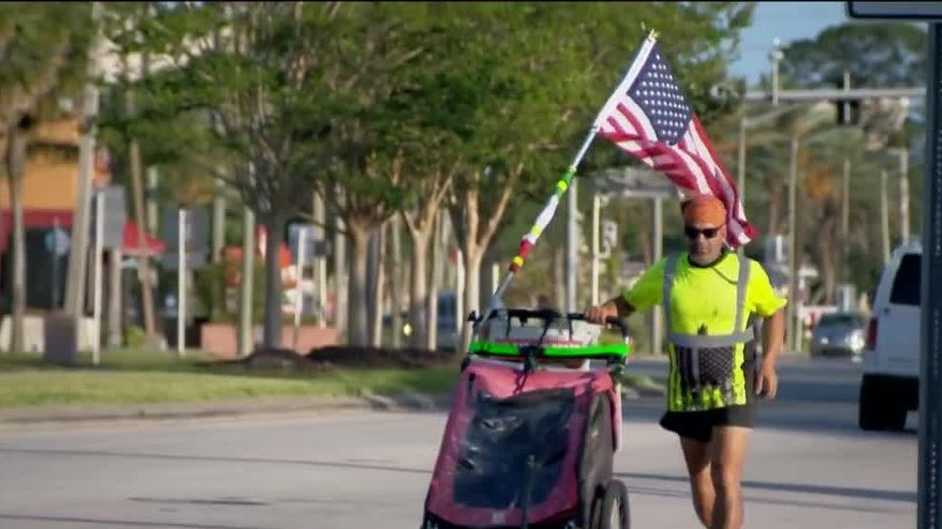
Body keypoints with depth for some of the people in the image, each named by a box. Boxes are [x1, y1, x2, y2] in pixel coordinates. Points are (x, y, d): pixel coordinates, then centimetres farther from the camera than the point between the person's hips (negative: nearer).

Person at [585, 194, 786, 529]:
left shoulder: (748, 273, -4)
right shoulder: (667, 273, 1)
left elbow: (774, 312, 10)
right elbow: (628, 302, 13)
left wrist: (769, 362, -3)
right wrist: (604, 310, -10)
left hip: (733, 392, -4)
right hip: (685, 395, 4)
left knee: (725, 479, -16)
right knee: (699, 478, 15)